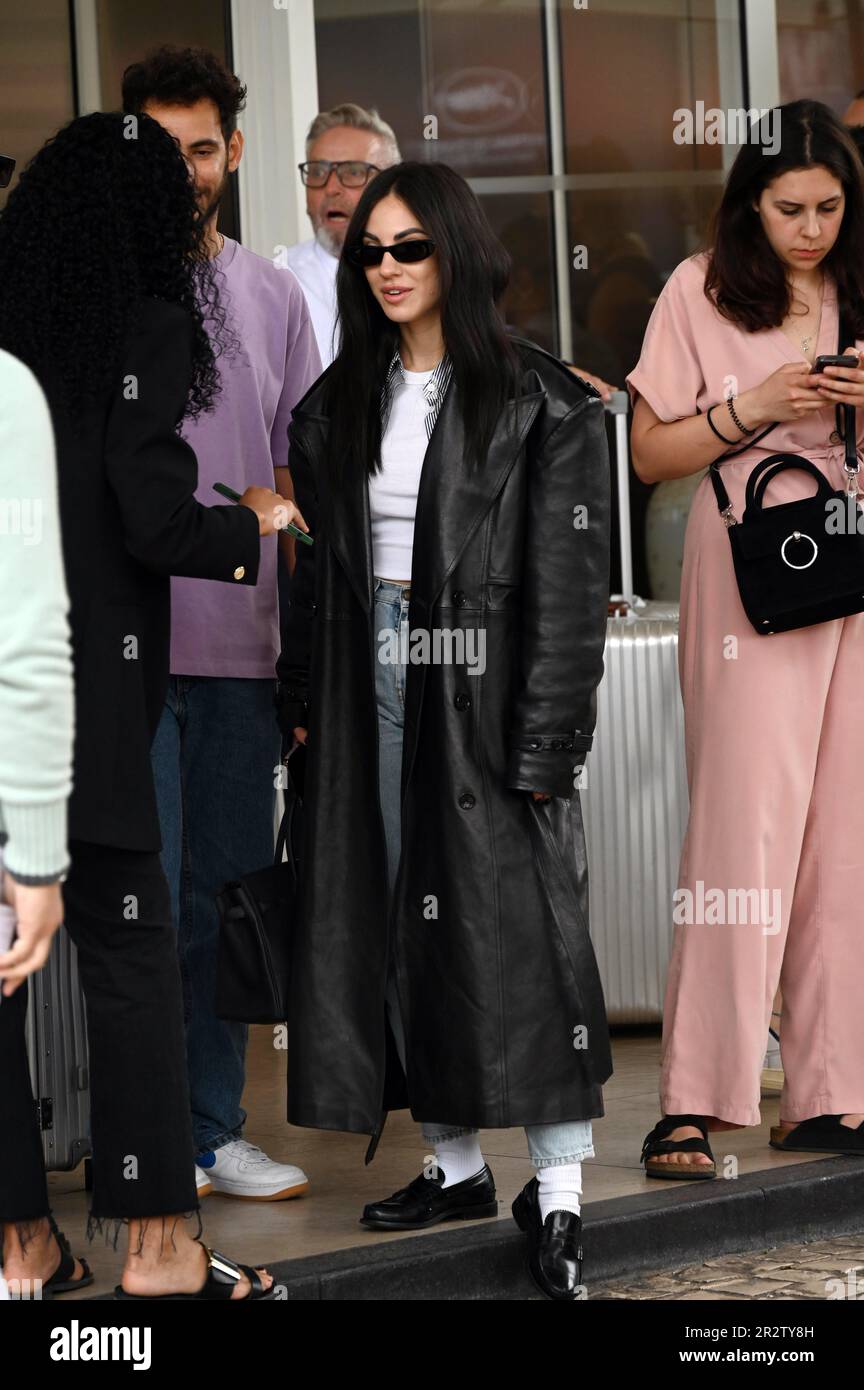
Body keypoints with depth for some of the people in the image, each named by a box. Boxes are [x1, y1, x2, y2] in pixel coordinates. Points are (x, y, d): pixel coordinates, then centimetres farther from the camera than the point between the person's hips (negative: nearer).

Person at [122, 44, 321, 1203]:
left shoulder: (274, 301, 13)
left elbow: (296, 478, 16)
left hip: (241, 646, 4)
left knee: (227, 893, 9)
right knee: (147, 901, -5)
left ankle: (213, 1131, 18)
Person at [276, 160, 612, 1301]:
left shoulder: (541, 404, -6)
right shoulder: (338, 405, 12)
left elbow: (569, 585, -9)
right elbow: (320, 564, 16)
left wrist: (546, 742, -14)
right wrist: (305, 698, 10)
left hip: (483, 694, -6)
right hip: (372, 693, 6)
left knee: (514, 928, -7)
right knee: (397, 928, 7)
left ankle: (558, 1194, -3)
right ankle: (456, 1164, 18)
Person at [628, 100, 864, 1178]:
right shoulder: (702, 292, 2)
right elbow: (650, 452, 3)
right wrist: (753, 409, -11)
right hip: (750, 572, -4)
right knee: (747, 825, -11)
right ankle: (692, 1102, -9)